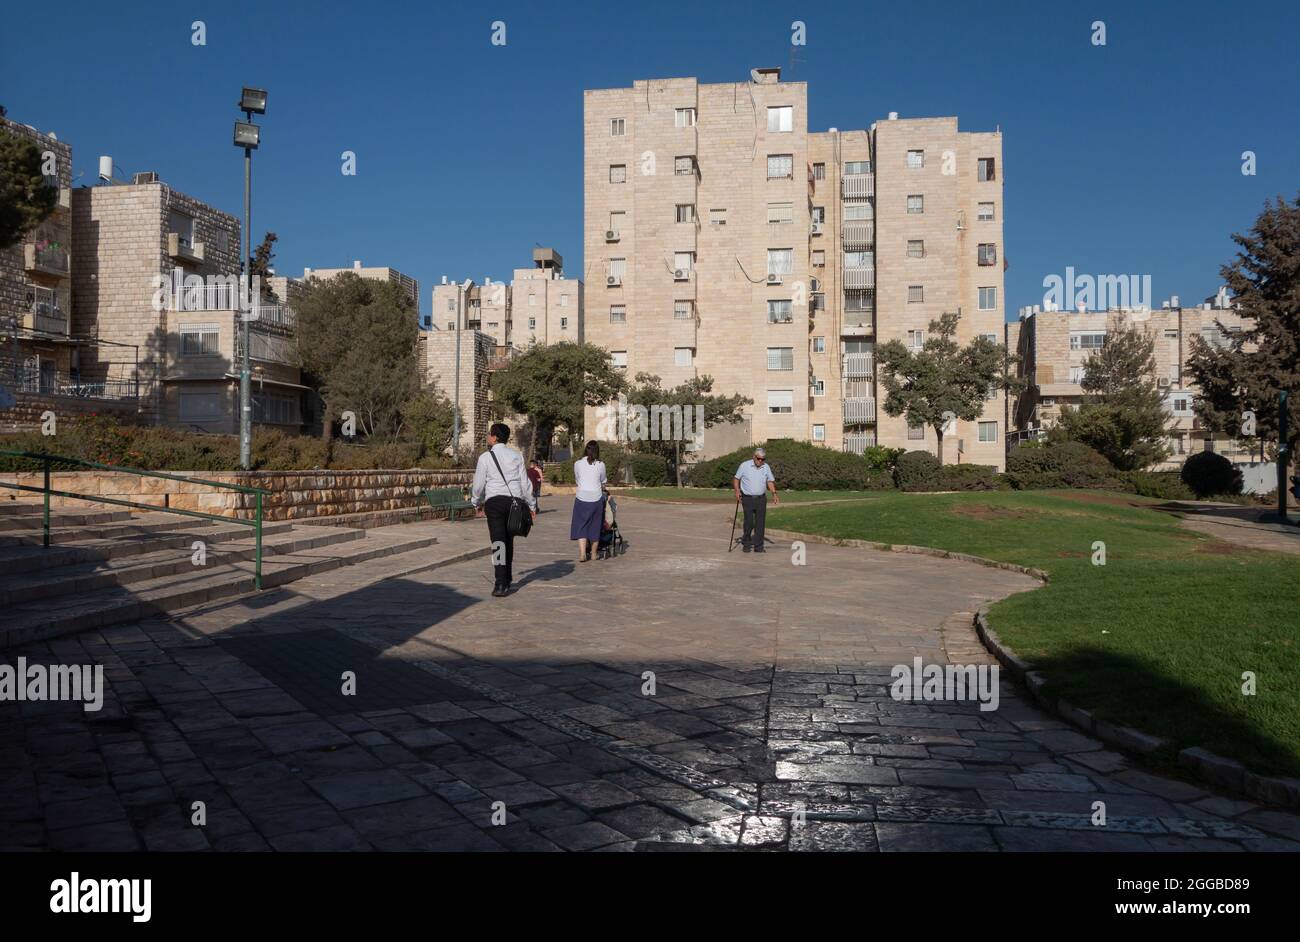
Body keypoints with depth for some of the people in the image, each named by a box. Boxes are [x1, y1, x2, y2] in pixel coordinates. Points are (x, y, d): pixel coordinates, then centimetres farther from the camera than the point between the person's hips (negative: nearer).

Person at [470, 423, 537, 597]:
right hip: (515, 499, 4)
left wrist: (477, 503, 19)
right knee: (509, 540, 17)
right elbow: (525, 482, 7)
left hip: (494, 500, -3)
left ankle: (501, 583, -15)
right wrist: (531, 504, 15)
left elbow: (478, 484, 2)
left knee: (498, 541, -6)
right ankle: (507, 578, 26)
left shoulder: (485, 457, -1)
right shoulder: (516, 456, 8)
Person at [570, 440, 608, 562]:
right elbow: (603, 482, 11)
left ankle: (582, 554, -10)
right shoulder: (600, 464, -1)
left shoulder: (577, 463, 1)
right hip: (596, 498, 0)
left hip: (582, 497, 0)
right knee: (595, 526, 12)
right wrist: (603, 489, 35)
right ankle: (594, 553, 20)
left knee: (581, 525, 3)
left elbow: (577, 480, 12)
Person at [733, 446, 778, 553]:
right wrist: (737, 490, -9)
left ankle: (758, 546, 6)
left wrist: (774, 494, 2)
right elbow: (736, 478, 5)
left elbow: (770, 481, 13)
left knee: (760, 523, 0)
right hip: (747, 498, -3)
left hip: (761, 499, 3)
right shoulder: (745, 465, -3)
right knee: (749, 522, -7)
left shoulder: (766, 467, 7)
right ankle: (746, 543, 14)